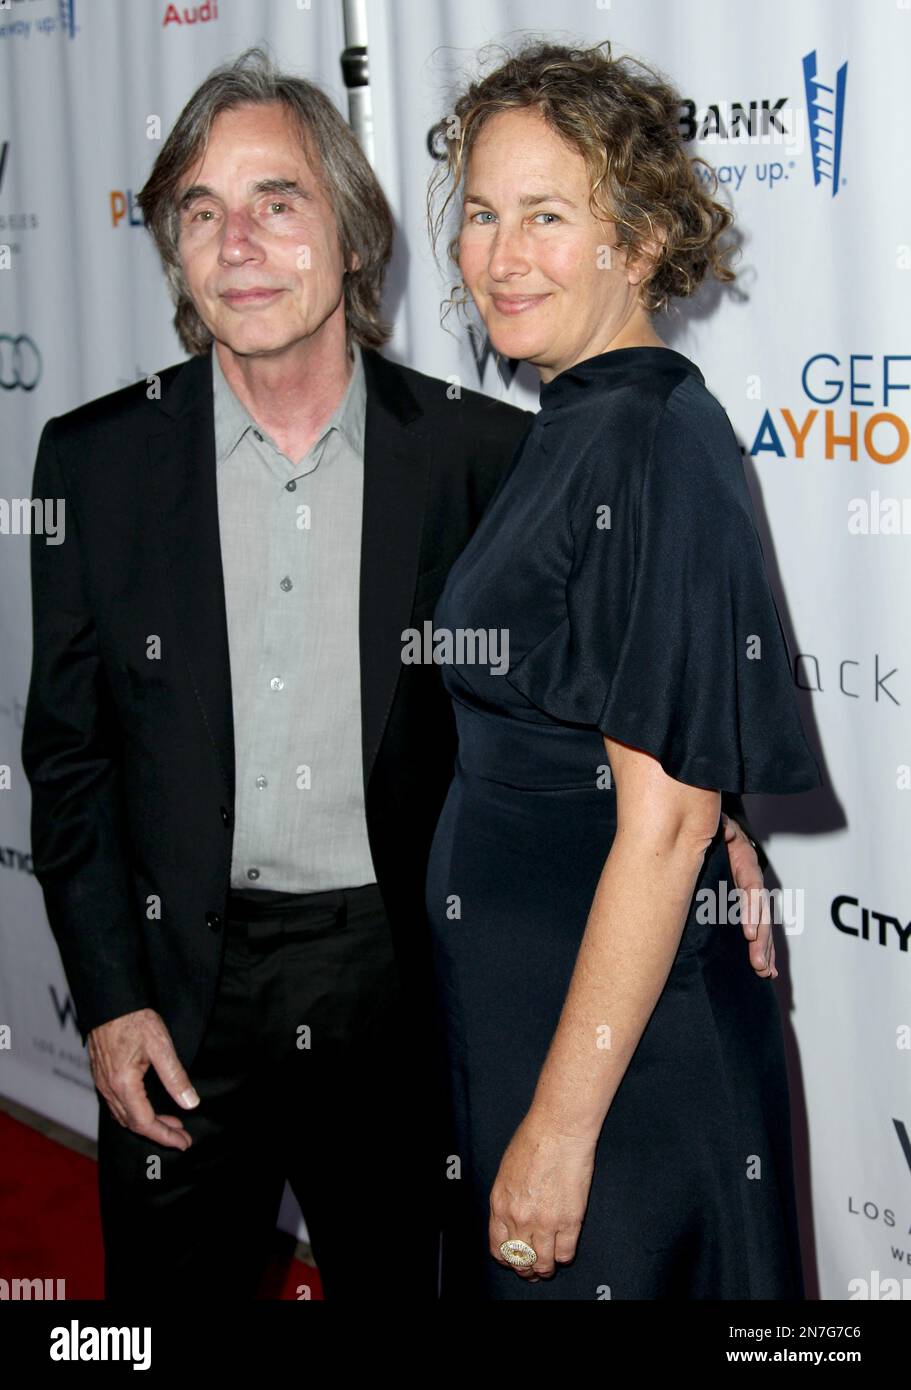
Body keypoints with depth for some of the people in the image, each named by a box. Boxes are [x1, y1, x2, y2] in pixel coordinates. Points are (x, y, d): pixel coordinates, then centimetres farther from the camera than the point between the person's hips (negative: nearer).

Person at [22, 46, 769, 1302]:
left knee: (395, 1277, 16)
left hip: (403, 986, 0)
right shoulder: (99, 457, -2)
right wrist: (109, 999, -4)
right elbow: (69, 752, 2)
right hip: (187, 985, 1)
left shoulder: (477, 452, -5)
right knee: (174, 1280, 14)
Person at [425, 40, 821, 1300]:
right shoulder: (574, 432, 8)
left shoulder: (652, 450, -20)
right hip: (515, 1006, 9)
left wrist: (564, 1123, -21)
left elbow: (666, 821, -23)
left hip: (617, 1043, -9)